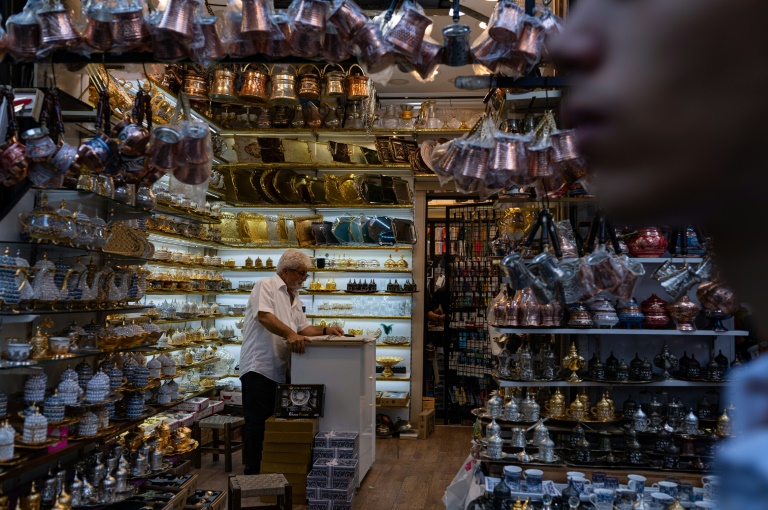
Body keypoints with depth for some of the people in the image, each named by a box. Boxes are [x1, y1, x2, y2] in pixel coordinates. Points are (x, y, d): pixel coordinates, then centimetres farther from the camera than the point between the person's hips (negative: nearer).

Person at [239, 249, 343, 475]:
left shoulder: (294, 297, 21)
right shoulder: (265, 286, -6)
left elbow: (303, 328, 22)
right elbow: (264, 316, -23)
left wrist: (325, 331, 6)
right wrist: (290, 334, -34)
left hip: (281, 371, 9)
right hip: (259, 367, -9)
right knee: (257, 424, -5)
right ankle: (253, 474, 1)